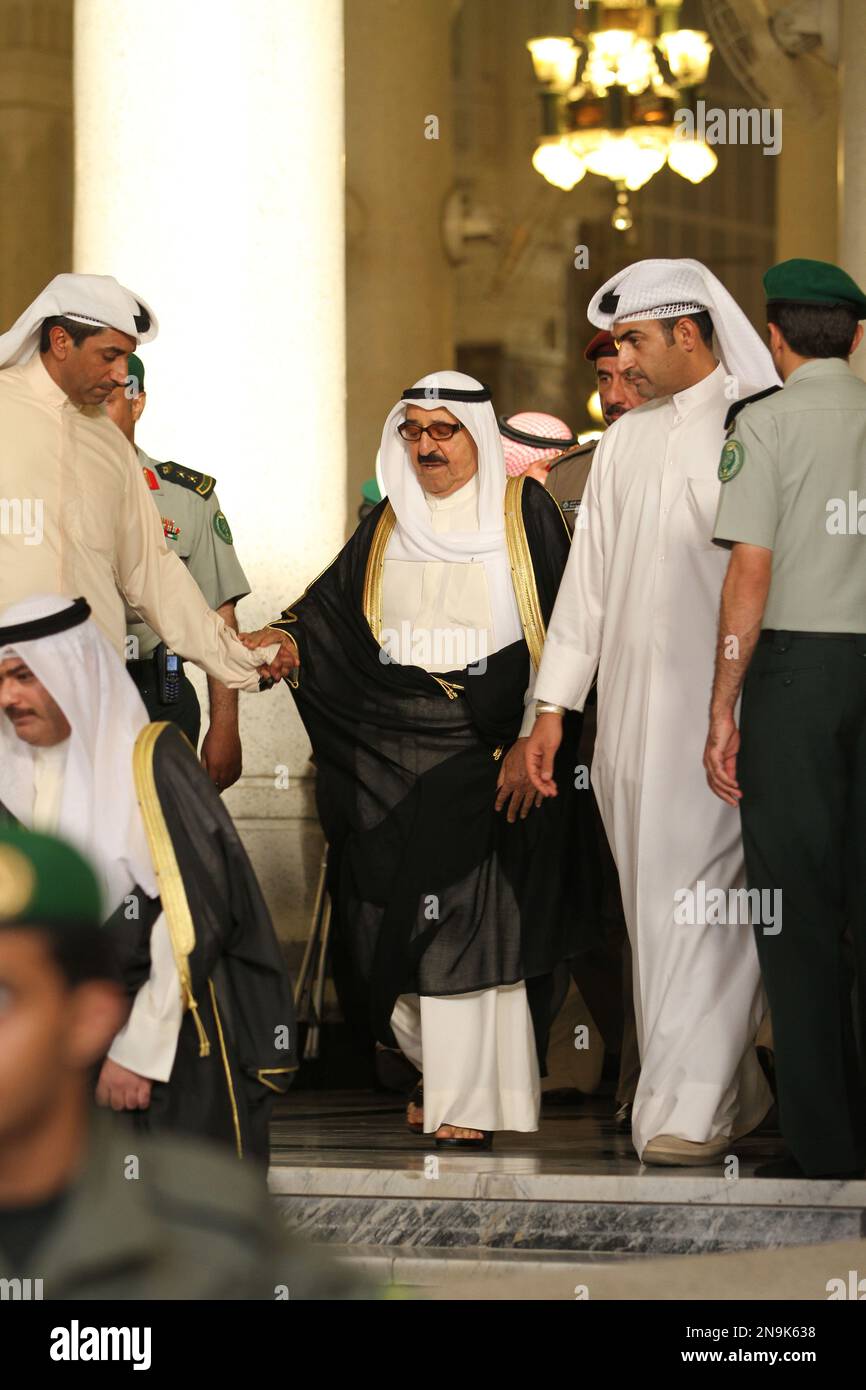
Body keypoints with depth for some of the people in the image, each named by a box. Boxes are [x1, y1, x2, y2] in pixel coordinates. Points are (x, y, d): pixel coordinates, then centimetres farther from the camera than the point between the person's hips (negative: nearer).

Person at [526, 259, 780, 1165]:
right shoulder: (624, 443, 17)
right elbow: (589, 575, 19)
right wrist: (552, 705, 14)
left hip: (724, 707, -6)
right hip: (631, 707, 6)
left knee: (703, 897, -10)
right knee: (655, 902, 5)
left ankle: (688, 1109, -11)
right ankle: (734, 1094, 12)